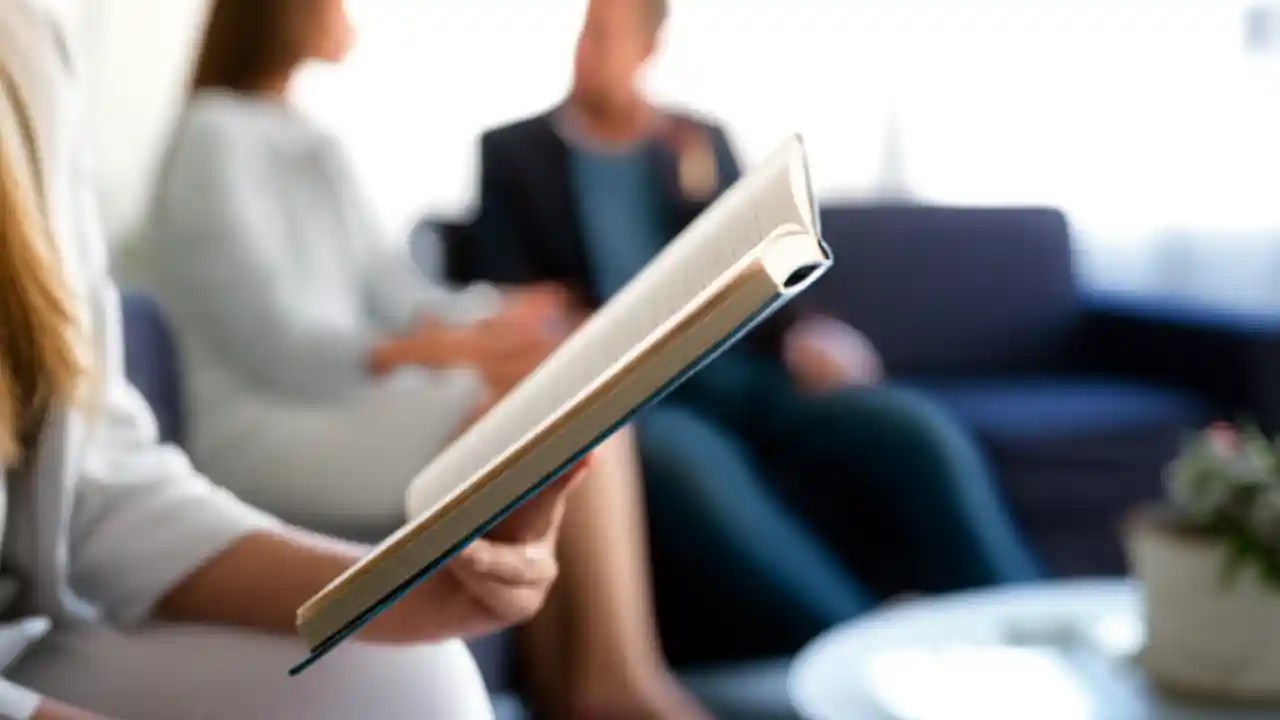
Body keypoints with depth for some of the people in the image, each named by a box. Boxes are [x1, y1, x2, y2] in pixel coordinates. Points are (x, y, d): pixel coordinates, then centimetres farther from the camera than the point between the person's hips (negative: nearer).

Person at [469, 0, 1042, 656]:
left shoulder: (700, 141, 20)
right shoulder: (512, 154, 14)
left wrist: (804, 336, -9)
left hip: (730, 370, 4)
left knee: (916, 431, -23)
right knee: (691, 464, -40)